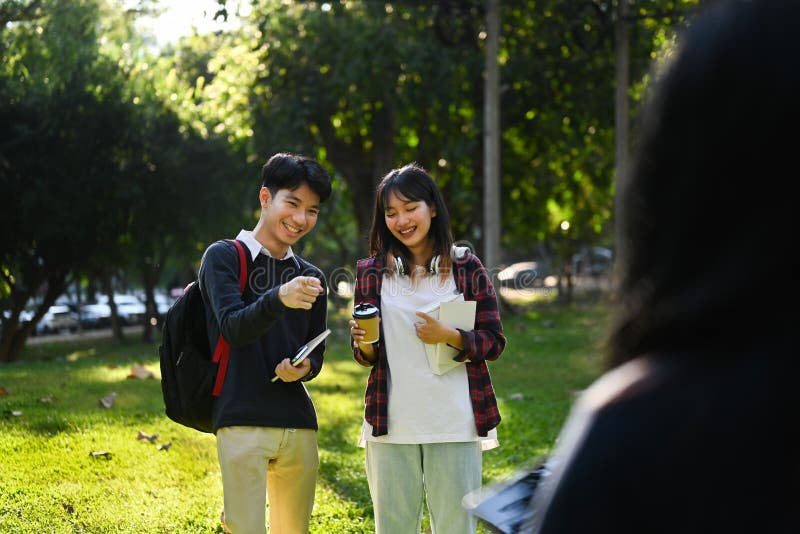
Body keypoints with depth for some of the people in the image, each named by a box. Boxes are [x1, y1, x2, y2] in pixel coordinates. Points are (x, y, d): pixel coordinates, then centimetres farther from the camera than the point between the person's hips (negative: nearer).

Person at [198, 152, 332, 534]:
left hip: (299, 422, 5)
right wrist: (278, 299, -33)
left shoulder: (310, 279, 17)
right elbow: (233, 329, -13)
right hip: (242, 420, -5)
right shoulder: (224, 257, 1)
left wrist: (304, 368, -4)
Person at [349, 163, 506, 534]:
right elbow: (366, 357, 13)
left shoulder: (467, 268, 4)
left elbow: (493, 343, 4)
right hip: (391, 426, 2)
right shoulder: (373, 271, 8)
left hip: (454, 423, -1)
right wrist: (363, 345, -10)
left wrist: (449, 336, -13)